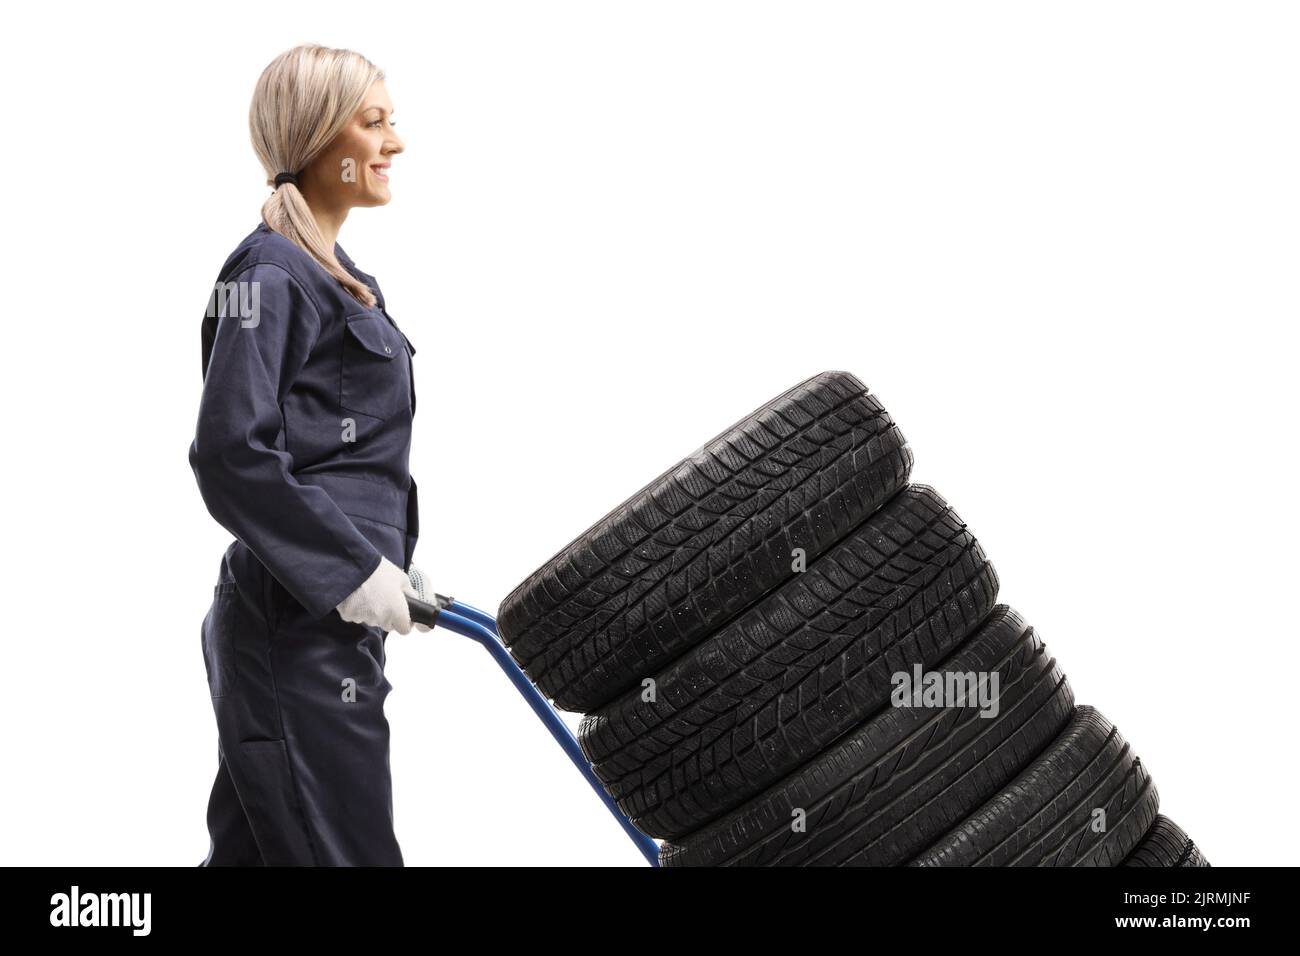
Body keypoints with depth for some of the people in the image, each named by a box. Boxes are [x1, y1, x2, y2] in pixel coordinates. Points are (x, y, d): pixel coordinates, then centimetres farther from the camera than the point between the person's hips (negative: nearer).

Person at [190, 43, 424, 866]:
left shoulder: (335, 273, 16)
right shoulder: (271, 272, -13)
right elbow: (233, 454, -21)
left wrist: (381, 566, 18)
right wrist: (354, 568, -19)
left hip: (334, 617, 9)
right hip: (296, 625, -9)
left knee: (255, 846, 15)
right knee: (345, 848, -4)